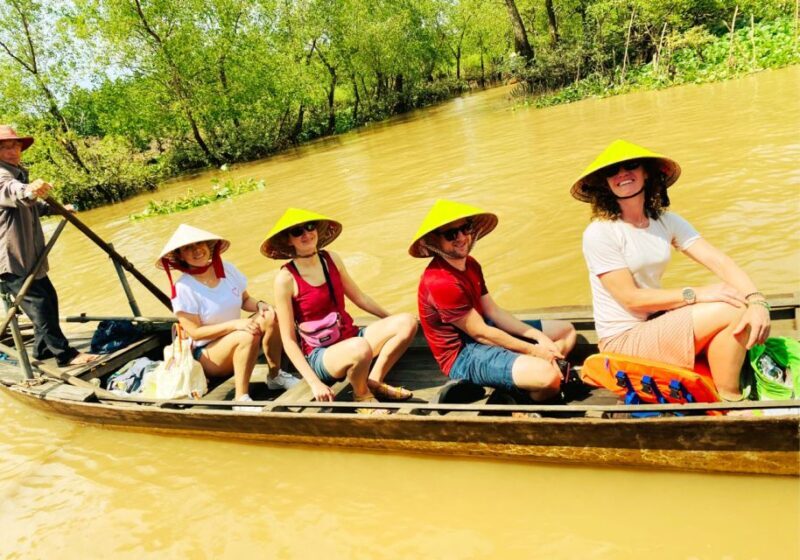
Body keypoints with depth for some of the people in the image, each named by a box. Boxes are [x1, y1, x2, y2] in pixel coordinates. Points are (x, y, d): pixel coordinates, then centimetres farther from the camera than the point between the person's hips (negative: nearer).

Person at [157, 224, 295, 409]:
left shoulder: (227, 269, -4)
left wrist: (260, 305, -15)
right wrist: (234, 325, -28)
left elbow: (245, 300, 9)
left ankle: (275, 376, -4)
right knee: (247, 336, -34)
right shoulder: (183, 288, -18)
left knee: (270, 316, -20)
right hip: (206, 354, -5)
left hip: (237, 344, 5)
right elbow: (195, 332, -18)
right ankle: (241, 398, -23)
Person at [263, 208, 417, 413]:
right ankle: (362, 395, -7)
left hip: (351, 337, 6)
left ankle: (375, 381, -3)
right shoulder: (286, 279, -12)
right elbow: (289, 340, -12)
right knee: (360, 348, -39)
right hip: (320, 355, -6)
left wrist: (393, 320, 20)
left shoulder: (332, 260, 4)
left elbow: (359, 297, 18)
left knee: (408, 322, -14)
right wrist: (314, 383, -20)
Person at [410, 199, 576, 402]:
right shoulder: (440, 282, -24)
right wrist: (533, 350, -13)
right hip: (463, 355, -10)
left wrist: (539, 337, -3)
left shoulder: (470, 264, 6)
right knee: (548, 376, -34)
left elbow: (493, 311, 7)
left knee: (566, 331, 15)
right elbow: (480, 333, -20)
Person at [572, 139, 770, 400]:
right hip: (623, 340, -6)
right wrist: (696, 293, -20)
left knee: (742, 305, -12)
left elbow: (720, 261, -7)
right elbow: (631, 299, -16)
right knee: (731, 309, -18)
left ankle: (730, 395, 5)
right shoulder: (599, 233, -15)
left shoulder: (667, 221, 4)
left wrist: (756, 300, -24)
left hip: (657, 323, 7)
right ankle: (729, 401, 0)